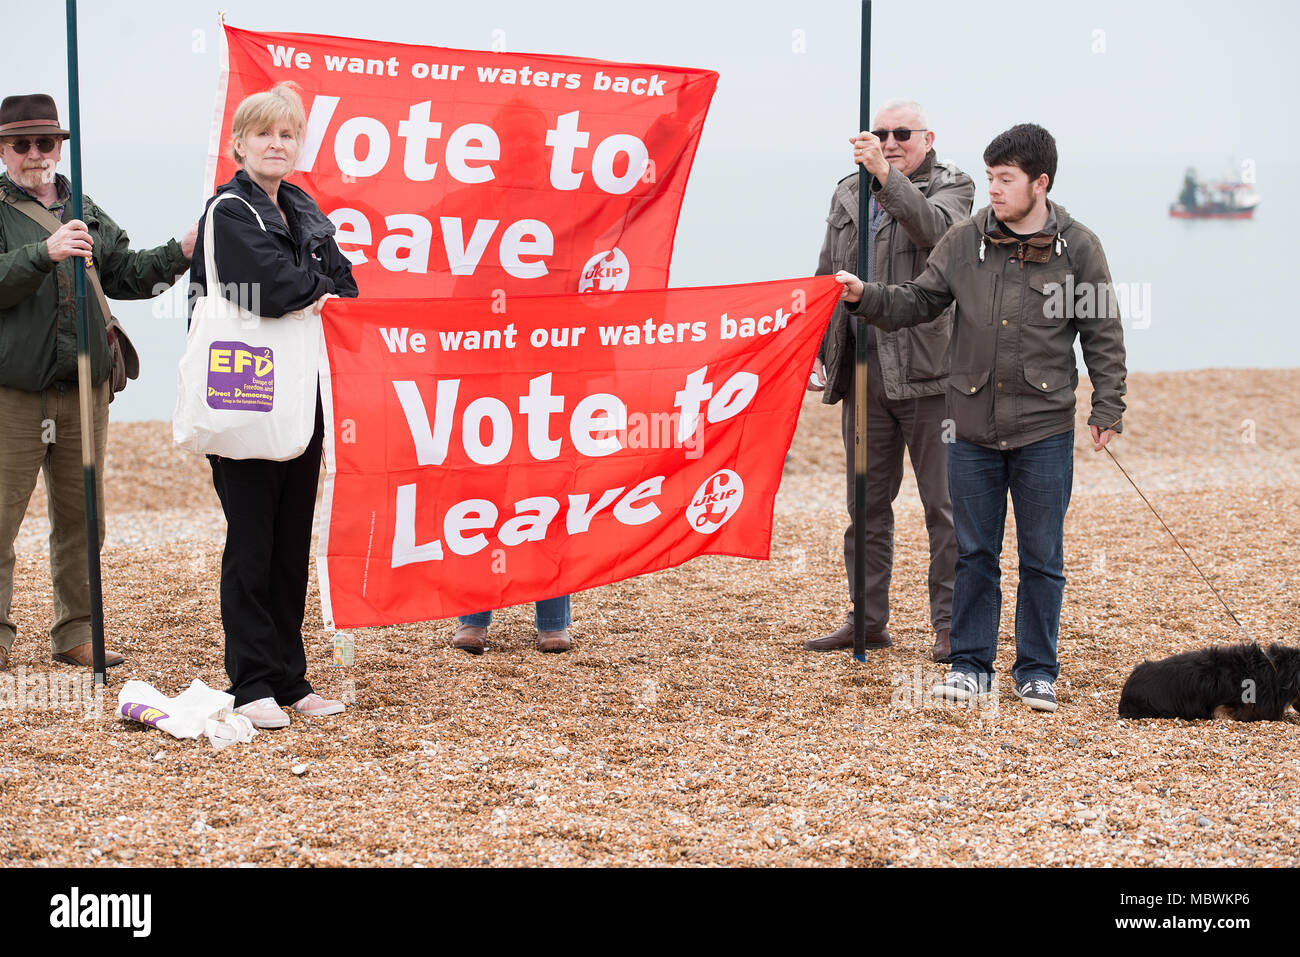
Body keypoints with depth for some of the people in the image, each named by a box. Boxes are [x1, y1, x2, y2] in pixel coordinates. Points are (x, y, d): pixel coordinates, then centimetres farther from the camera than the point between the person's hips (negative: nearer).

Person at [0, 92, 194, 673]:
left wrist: (180, 254, 7)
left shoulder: (85, 213, 17)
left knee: (81, 516, 10)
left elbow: (124, 273, 21)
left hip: (83, 388, 6)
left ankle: (76, 633, 18)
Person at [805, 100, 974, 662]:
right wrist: (813, 350, 14)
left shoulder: (951, 187, 1)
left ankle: (950, 623, 4)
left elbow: (934, 228, -22)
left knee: (943, 501, -2)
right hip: (863, 370, 5)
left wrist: (888, 175, -30)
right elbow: (826, 277, 21)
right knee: (866, 501, 11)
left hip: (926, 369, -5)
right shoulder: (849, 193, 17)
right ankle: (869, 620, 20)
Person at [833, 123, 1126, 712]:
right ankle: (971, 665, 21)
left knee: (1042, 558, 6)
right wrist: (866, 297, -8)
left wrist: (1108, 408, 0)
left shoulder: (1077, 248, -2)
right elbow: (919, 302, 8)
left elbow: (1104, 334, 3)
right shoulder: (965, 241, 2)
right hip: (973, 426, 2)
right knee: (973, 553, 9)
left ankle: (1037, 672, 18)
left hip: (1044, 430, -2)